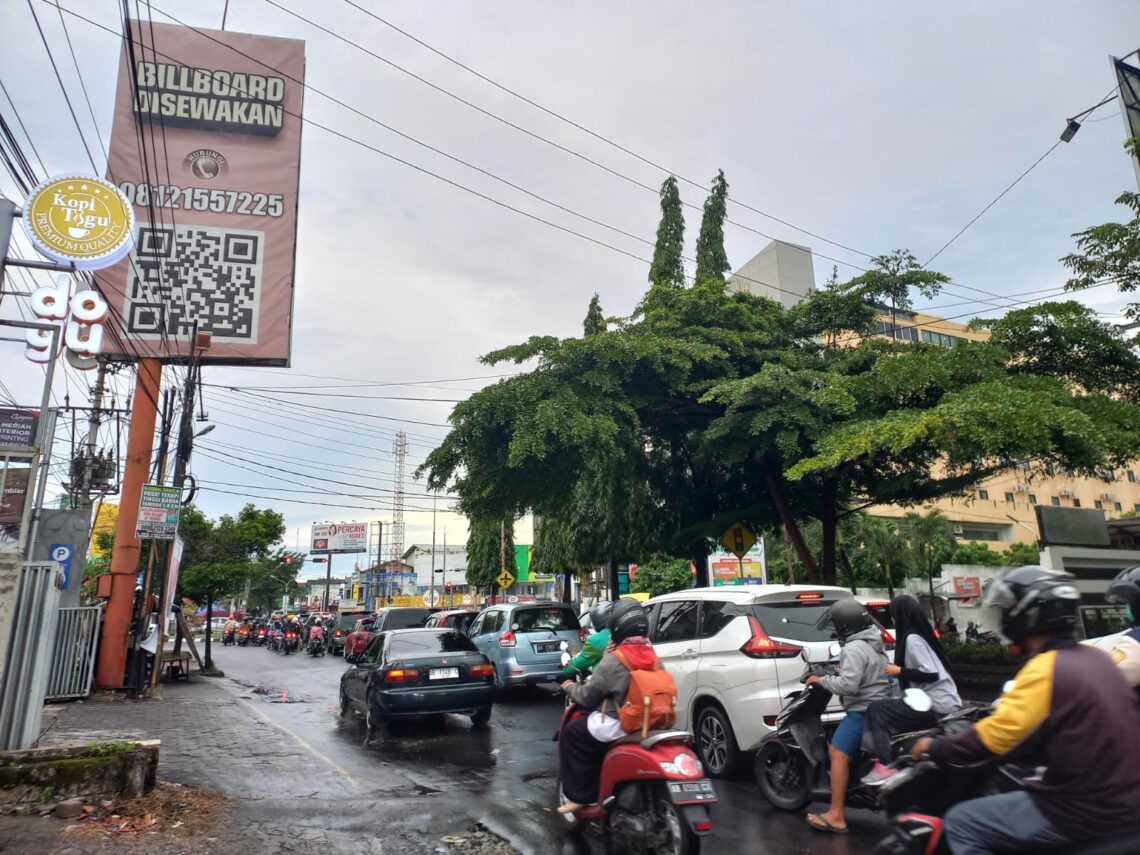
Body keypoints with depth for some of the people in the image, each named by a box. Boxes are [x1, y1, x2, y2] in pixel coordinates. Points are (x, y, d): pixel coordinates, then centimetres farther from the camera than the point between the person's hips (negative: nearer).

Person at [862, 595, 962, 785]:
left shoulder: (912, 638, -14)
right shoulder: (919, 633, 14)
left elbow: (931, 673, -21)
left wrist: (899, 671, -12)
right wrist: (899, 670, 17)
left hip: (937, 705, -10)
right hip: (943, 702, 10)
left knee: (877, 711, -14)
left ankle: (886, 765, -13)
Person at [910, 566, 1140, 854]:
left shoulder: (1044, 670, -20)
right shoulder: (1095, 656, 4)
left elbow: (988, 739, -19)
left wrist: (935, 747, -3)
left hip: (1084, 812, -9)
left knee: (959, 823, 0)